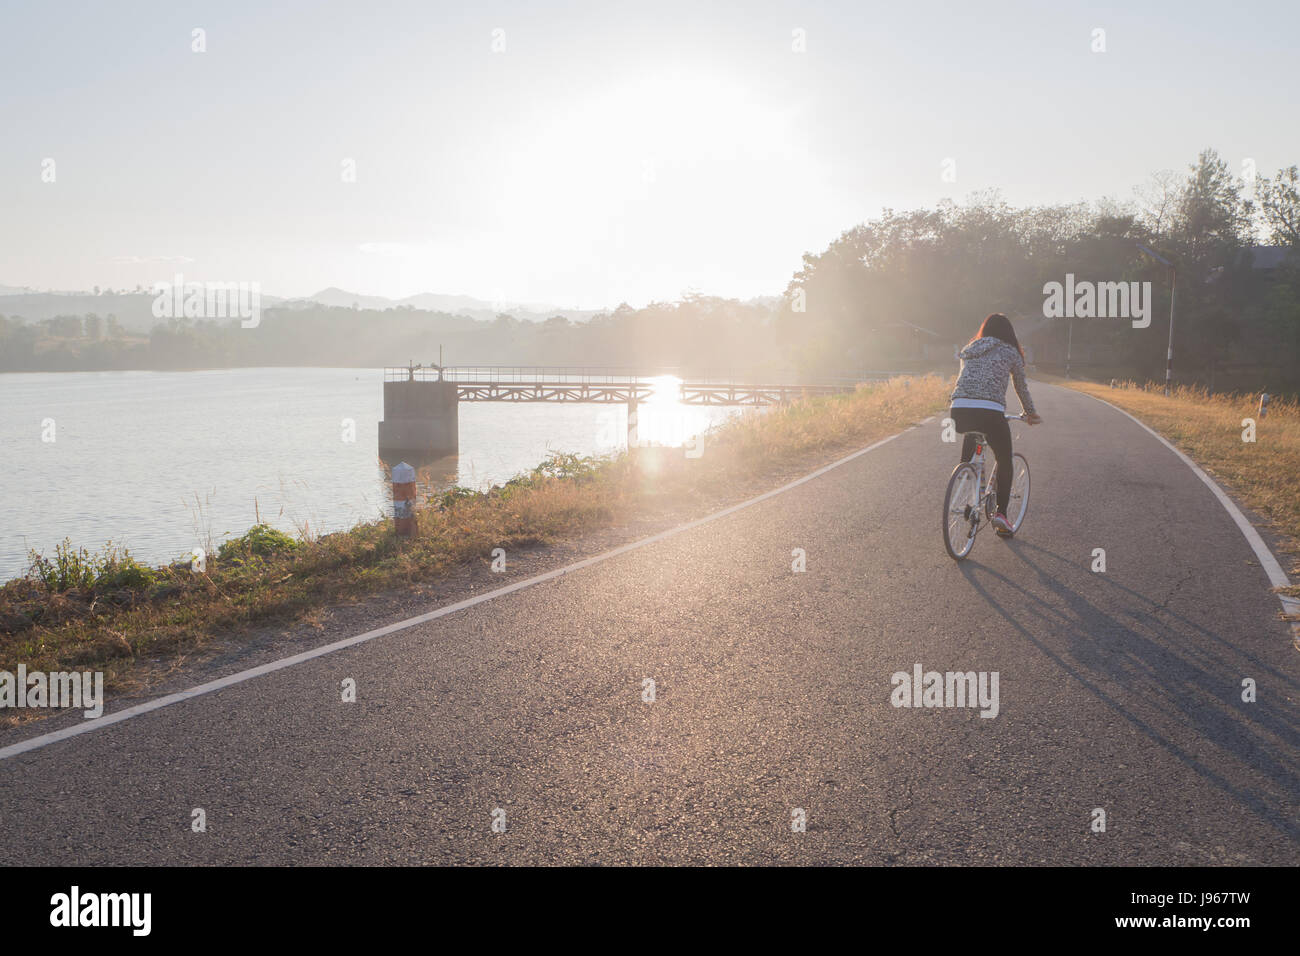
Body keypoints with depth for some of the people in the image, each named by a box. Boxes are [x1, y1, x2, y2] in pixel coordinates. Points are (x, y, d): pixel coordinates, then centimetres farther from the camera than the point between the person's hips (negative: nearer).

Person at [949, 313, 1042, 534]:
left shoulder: (969, 350, 25)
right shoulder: (1010, 352, 14)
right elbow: (1021, 387, 23)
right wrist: (1030, 414, 38)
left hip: (959, 409, 4)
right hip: (990, 412, -4)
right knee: (1005, 462, 15)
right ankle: (1001, 512, 5)